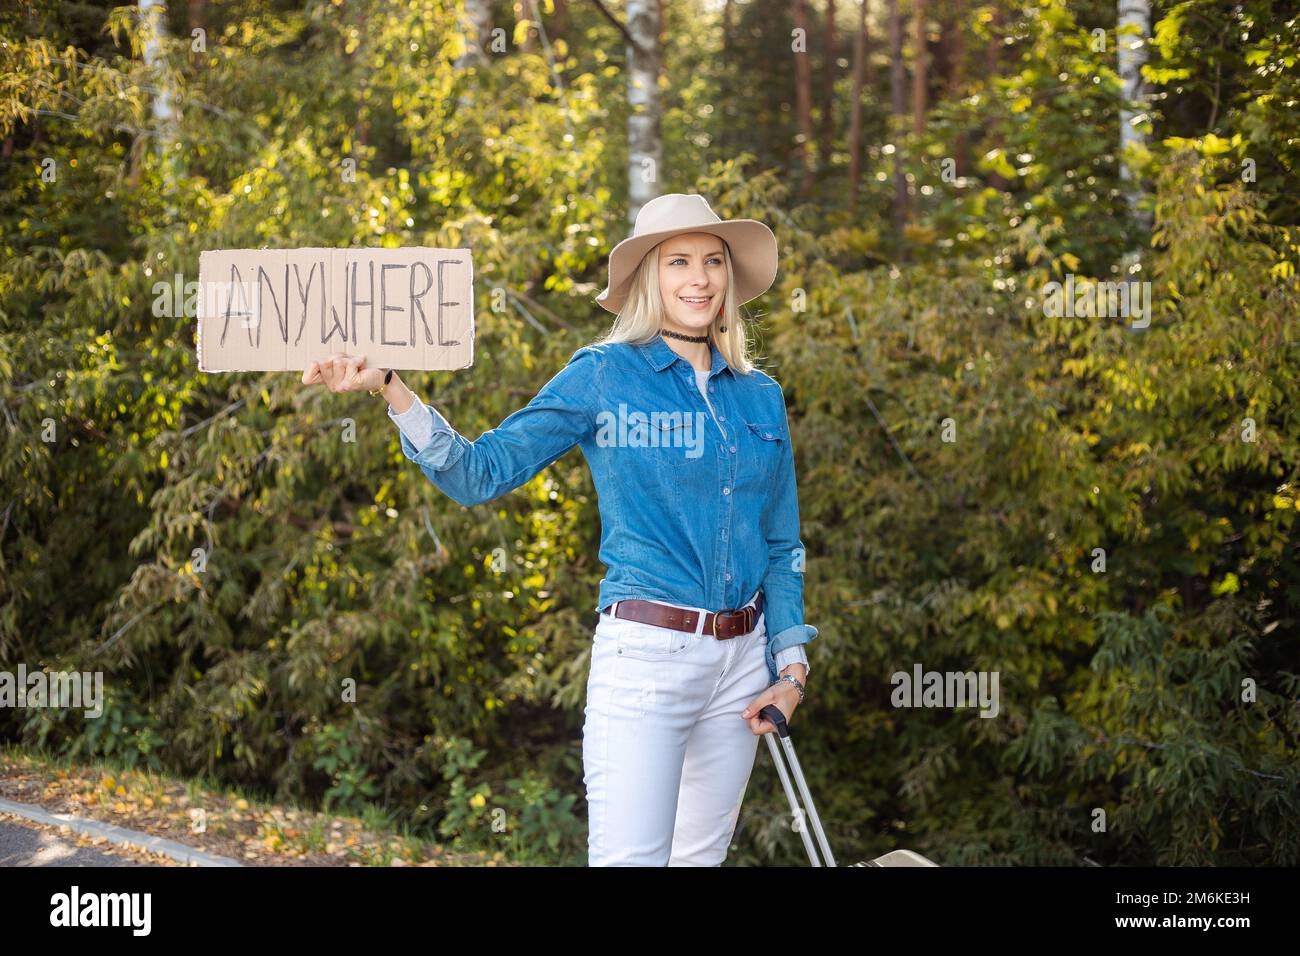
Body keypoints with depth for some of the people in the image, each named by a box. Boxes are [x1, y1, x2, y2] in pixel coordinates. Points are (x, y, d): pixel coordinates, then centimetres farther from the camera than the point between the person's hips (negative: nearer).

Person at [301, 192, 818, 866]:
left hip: (741, 658, 5)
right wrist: (389, 389, -17)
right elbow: (483, 473, -5)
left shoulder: (760, 397, 11)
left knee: (702, 856, 14)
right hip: (644, 652, -5)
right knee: (630, 857, -12)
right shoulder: (603, 375, -2)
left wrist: (790, 666, 8)